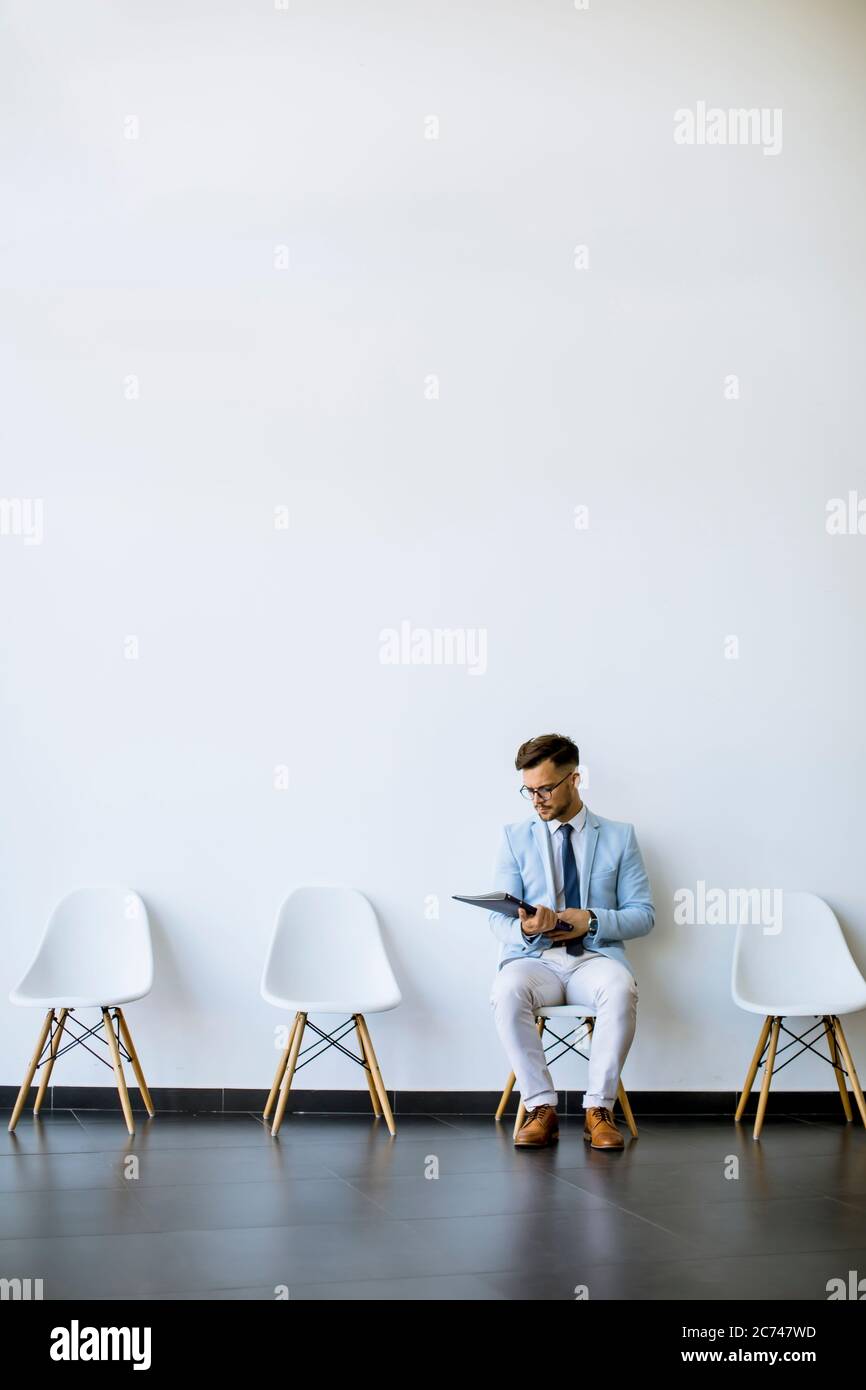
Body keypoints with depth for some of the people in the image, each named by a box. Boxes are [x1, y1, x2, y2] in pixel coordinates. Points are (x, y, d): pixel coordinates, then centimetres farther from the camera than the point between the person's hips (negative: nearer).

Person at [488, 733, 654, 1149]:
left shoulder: (619, 836, 10)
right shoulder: (515, 837, 11)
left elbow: (643, 914, 7)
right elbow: (498, 917, 4)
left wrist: (592, 921, -11)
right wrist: (524, 927, -20)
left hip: (595, 957, 0)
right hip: (533, 958, 1)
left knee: (621, 990, -36)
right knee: (507, 991, -35)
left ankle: (598, 1108, -26)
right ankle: (541, 1108, -25)